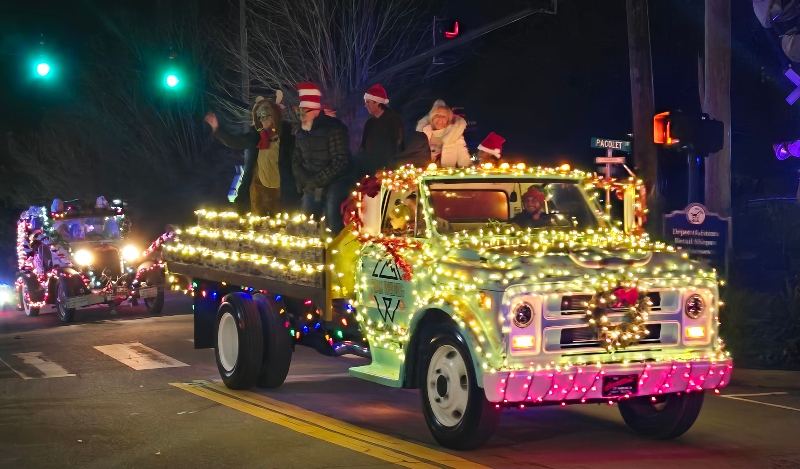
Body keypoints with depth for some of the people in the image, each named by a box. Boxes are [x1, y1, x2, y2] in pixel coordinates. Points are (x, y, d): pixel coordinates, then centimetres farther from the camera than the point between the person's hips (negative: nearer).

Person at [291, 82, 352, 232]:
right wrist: (305, 183, -4)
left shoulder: (334, 129, -12)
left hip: (336, 181, -7)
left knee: (332, 219, -20)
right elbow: (296, 161, 15)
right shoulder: (301, 132, 10)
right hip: (313, 186, 7)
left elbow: (340, 162, -18)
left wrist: (316, 182, -16)